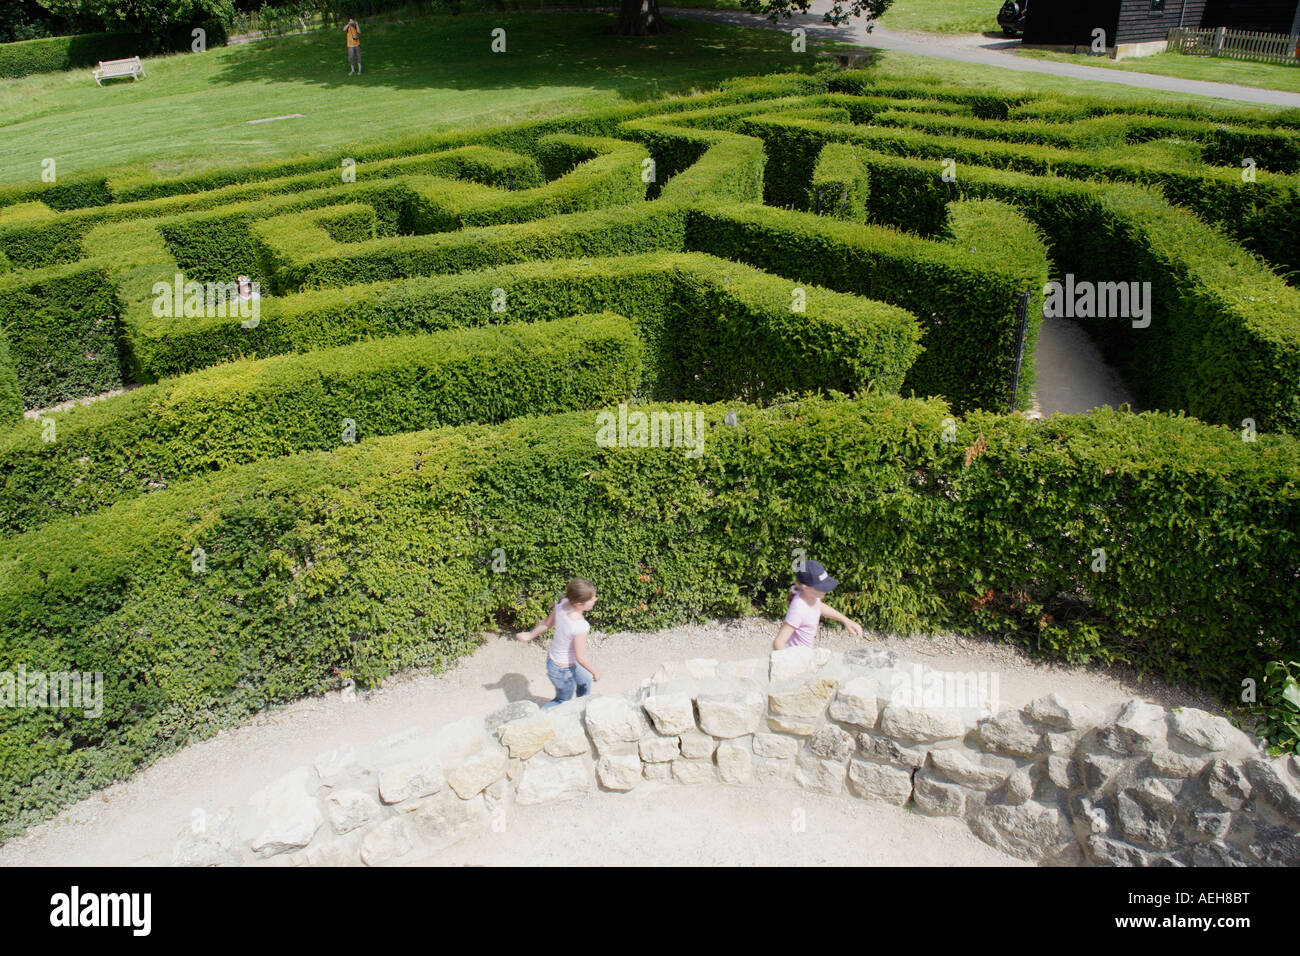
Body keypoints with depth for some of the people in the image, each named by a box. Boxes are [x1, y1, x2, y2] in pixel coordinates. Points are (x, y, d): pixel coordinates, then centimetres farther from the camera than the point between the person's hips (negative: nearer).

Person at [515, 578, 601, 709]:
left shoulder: (562, 604, -19)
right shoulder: (579, 626, -39)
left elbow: (547, 623, -2)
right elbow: (581, 658, -28)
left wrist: (530, 635, 16)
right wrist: (595, 672, -10)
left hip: (553, 658, 8)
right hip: (563, 671, -8)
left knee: (585, 680, 32)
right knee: (563, 700, 22)